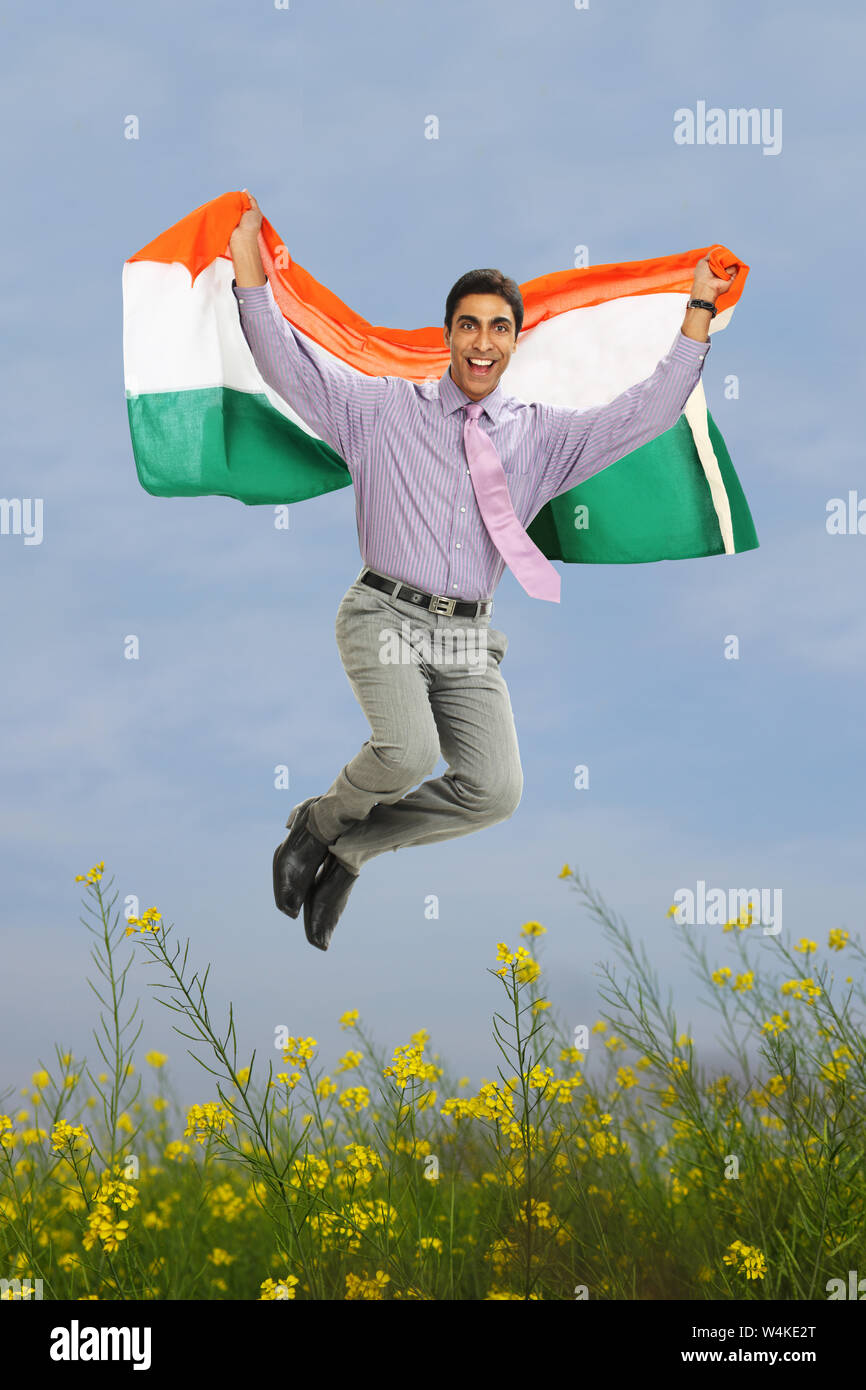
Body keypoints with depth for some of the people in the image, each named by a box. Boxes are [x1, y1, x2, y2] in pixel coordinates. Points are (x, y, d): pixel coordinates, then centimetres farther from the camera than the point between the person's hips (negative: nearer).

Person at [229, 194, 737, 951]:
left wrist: (700, 311, 5)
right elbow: (288, 363, 5)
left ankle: (346, 848, 6)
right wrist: (251, 270, -4)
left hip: (468, 637, 3)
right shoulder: (385, 408, 8)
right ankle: (320, 821, 2)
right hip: (386, 617, -3)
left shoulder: (543, 435, 13)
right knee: (408, 752, -30)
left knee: (495, 790, -16)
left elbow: (649, 410, 10)